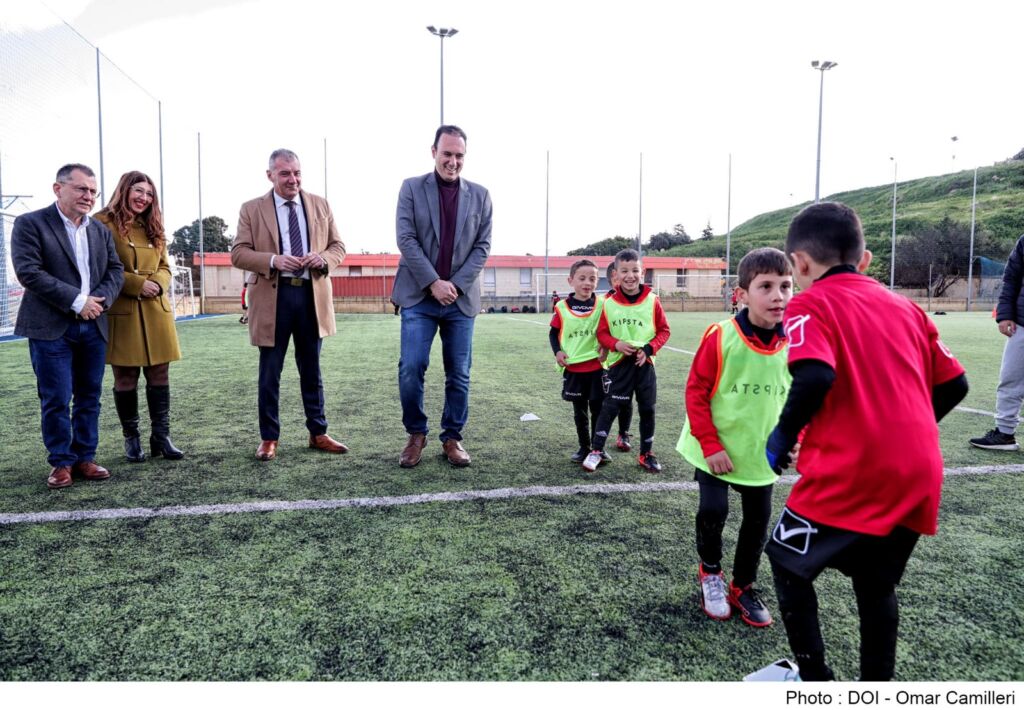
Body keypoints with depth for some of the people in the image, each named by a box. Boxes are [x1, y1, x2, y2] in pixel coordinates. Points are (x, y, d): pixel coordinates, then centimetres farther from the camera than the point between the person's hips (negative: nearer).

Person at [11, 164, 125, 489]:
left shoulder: (101, 230, 13)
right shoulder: (30, 224, -3)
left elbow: (115, 270, 10)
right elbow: (28, 271, -13)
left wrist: (101, 300, -10)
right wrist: (77, 301, -17)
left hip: (93, 326, 5)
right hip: (51, 327, -5)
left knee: (89, 397, 9)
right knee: (56, 399, 0)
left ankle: (85, 457, 19)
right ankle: (61, 462, 12)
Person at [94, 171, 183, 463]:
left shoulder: (152, 228, 17)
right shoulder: (103, 223, -3)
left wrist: (158, 284, -5)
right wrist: (137, 284, -16)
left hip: (155, 311, 5)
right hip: (120, 313, -5)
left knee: (159, 375, 6)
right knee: (125, 379, 4)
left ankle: (161, 436, 14)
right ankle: (131, 438, 16)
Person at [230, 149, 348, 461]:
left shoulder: (320, 205, 9)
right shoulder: (252, 209, 2)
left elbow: (338, 246, 11)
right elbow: (238, 253, -2)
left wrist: (323, 258, -12)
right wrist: (273, 260, -19)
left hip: (312, 295, 2)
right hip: (273, 298, -2)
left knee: (311, 370, 12)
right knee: (270, 373, 6)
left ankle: (318, 433, 23)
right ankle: (269, 438, 18)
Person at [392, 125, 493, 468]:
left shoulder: (480, 195, 9)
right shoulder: (412, 188, 5)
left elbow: (482, 246, 4)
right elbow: (406, 239, -4)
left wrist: (455, 285, -8)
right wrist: (433, 282, -12)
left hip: (461, 297, 2)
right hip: (419, 295, -1)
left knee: (458, 374, 4)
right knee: (411, 368, -7)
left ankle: (452, 438, 16)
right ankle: (416, 434, 12)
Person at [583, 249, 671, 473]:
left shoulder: (652, 301, -4)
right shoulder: (609, 304, -4)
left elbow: (664, 331, 2)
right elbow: (602, 333, 3)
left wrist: (648, 349, -13)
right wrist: (616, 344, -16)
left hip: (644, 363, 1)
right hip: (619, 362, -1)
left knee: (647, 409, 9)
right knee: (609, 407, 0)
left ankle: (646, 454, 24)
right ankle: (596, 451, 10)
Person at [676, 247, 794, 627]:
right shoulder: (721, 337, -21)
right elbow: (696, 392, -15)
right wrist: (710, 445, -17)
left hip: (761, 452, 4)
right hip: (716, 449, -4)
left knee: (758, 520, 10)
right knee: (713, 511, -10)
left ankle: (743, 587, 34)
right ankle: (710, 571, 22)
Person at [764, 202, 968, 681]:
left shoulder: (811, 304, -5)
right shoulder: (905, 307, 14)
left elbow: (815, 377, -23)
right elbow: (954, 385, 16)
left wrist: (782, 435, -9)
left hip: (849, 474, -6)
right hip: (919, 475, 7)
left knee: (788, 564, 15)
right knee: (876, 586, 23)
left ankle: (814, 677, 21)